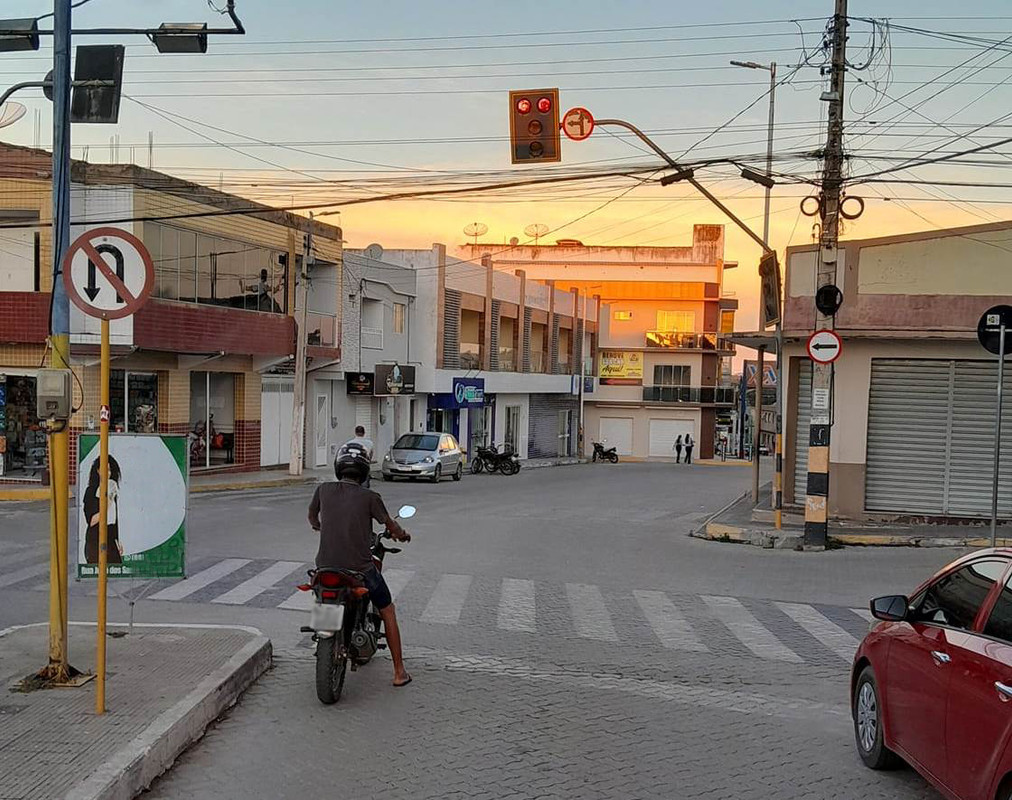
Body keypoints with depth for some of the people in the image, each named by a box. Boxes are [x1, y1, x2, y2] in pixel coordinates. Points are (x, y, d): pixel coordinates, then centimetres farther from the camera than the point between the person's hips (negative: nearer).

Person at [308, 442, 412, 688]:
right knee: (387, 611, 16)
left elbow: (312, 516, 19)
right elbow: (391, 525, 5)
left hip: (326, 566, 3)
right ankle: (399, 672, 16)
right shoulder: (369, 497, -8)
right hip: (360, 569, -2)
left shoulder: (323, 490, 0)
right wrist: (402, 535, 28)